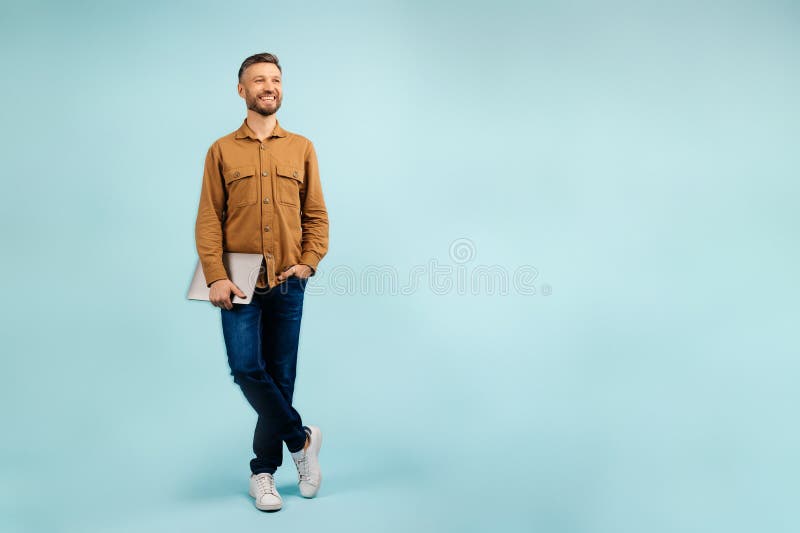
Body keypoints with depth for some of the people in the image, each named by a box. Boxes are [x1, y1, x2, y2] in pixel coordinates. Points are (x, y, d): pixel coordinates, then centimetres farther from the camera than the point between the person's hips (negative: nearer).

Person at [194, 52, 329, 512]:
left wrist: (309, 262, -6)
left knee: (281, 376, 5)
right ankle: (301, 438, 11)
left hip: (286, 283, 1)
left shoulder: (301, 148, 10)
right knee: (246, 368, -12)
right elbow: (208, 219, 0)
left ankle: (263, 472, 19)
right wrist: (216, 277, -11)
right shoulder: (223, 150, 6)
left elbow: (317, 215, 8)